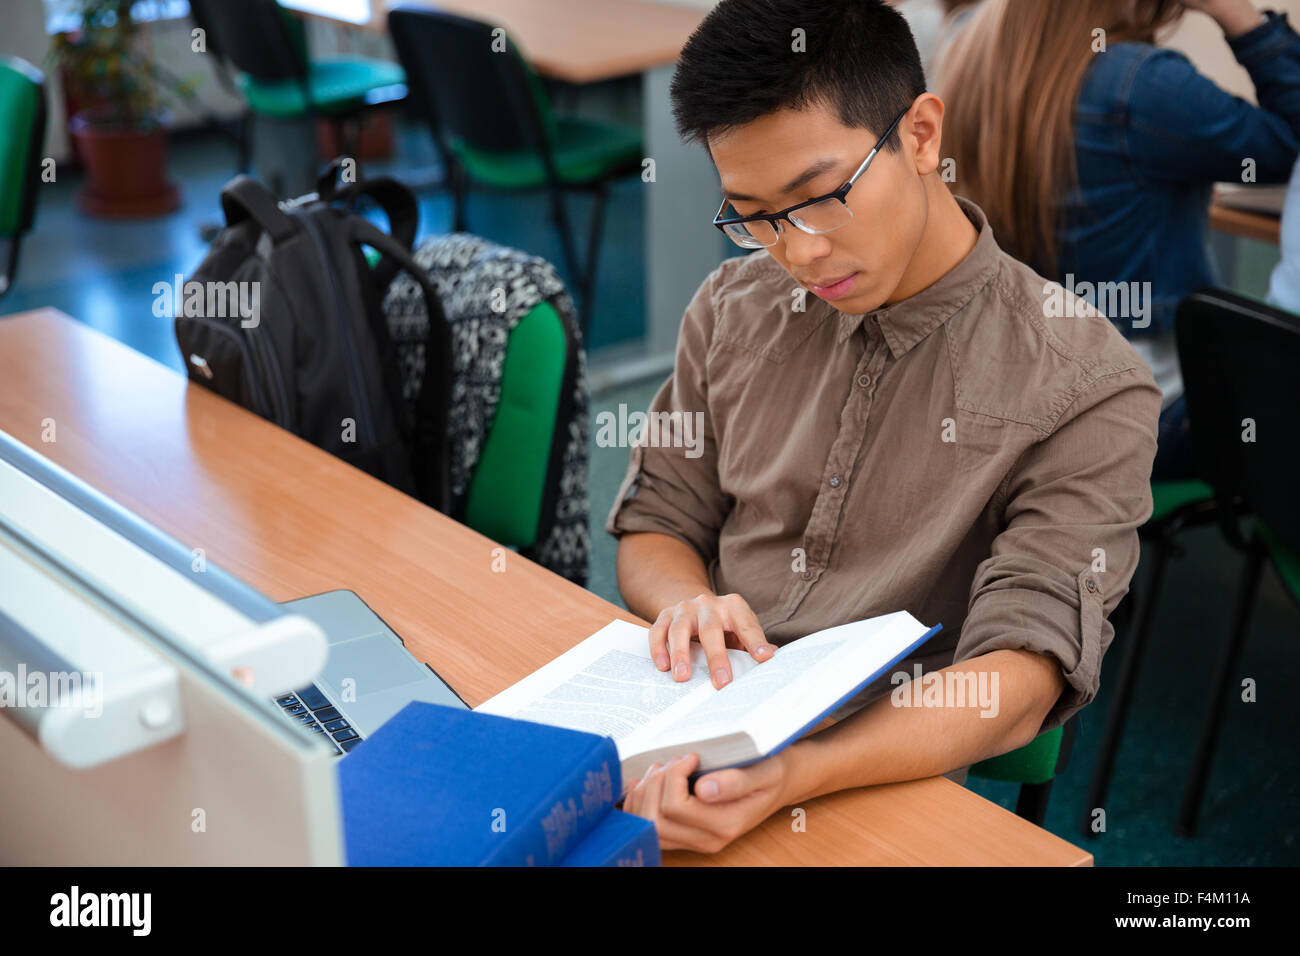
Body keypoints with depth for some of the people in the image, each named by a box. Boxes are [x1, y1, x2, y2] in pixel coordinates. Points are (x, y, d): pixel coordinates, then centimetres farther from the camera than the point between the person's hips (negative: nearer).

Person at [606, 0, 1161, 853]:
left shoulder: (1086, 390, -11)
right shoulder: (733, 309, 6)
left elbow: (1015, 686, -17)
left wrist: (792, 775, -35)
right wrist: (687, 603, -12)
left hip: (886, 783, -5)